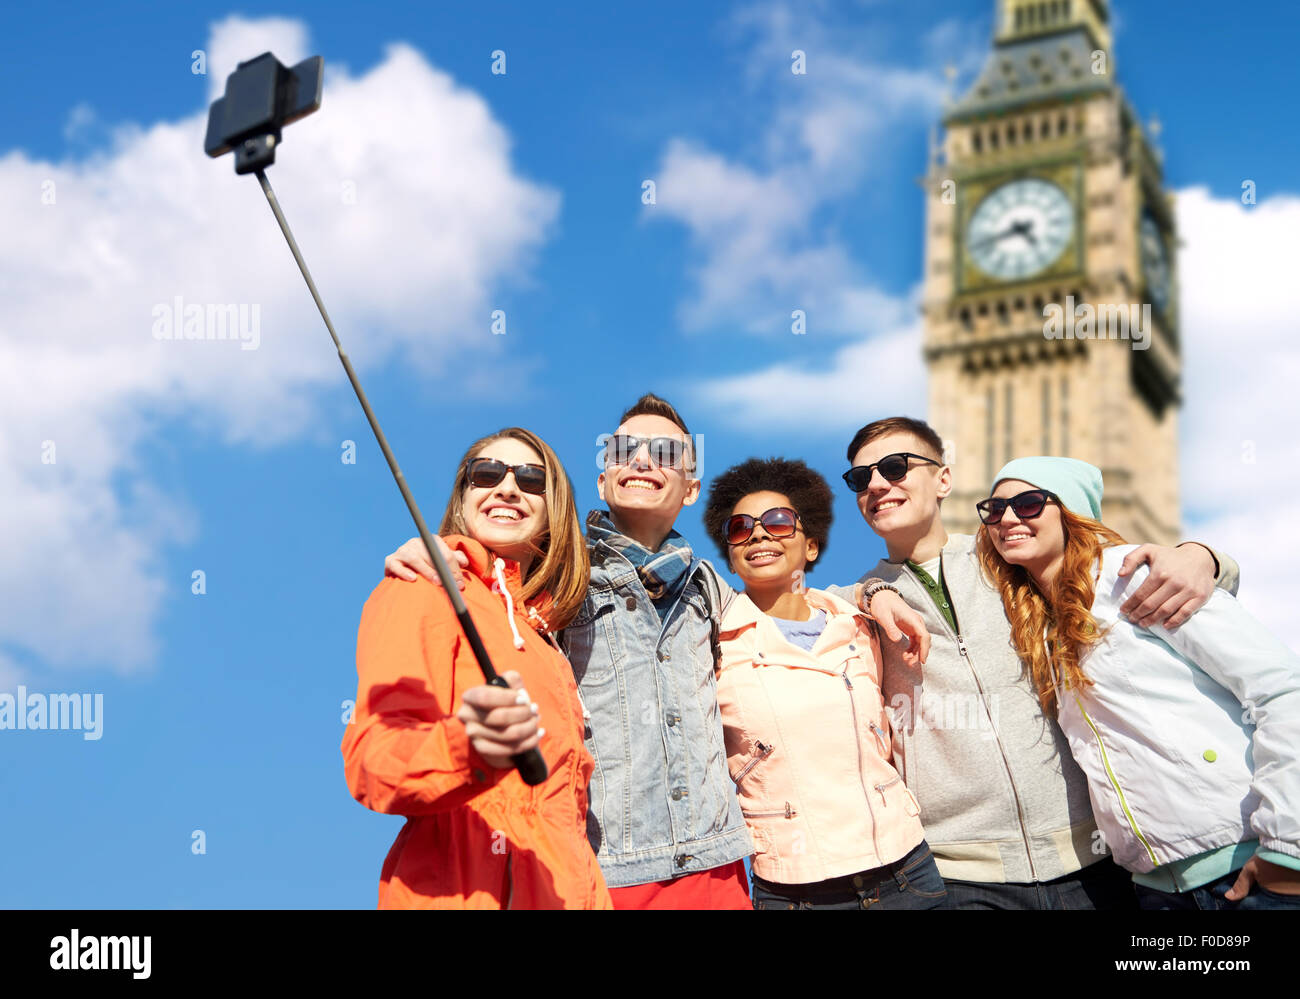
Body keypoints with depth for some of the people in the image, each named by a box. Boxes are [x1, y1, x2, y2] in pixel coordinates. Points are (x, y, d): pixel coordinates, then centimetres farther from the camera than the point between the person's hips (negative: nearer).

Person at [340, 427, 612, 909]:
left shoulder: (539, 631, 20)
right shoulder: (423, 590, -3)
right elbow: (372, 758, -17)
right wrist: (468, 747, -34)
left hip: (560, 891, 7)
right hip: (461, 893, -7)